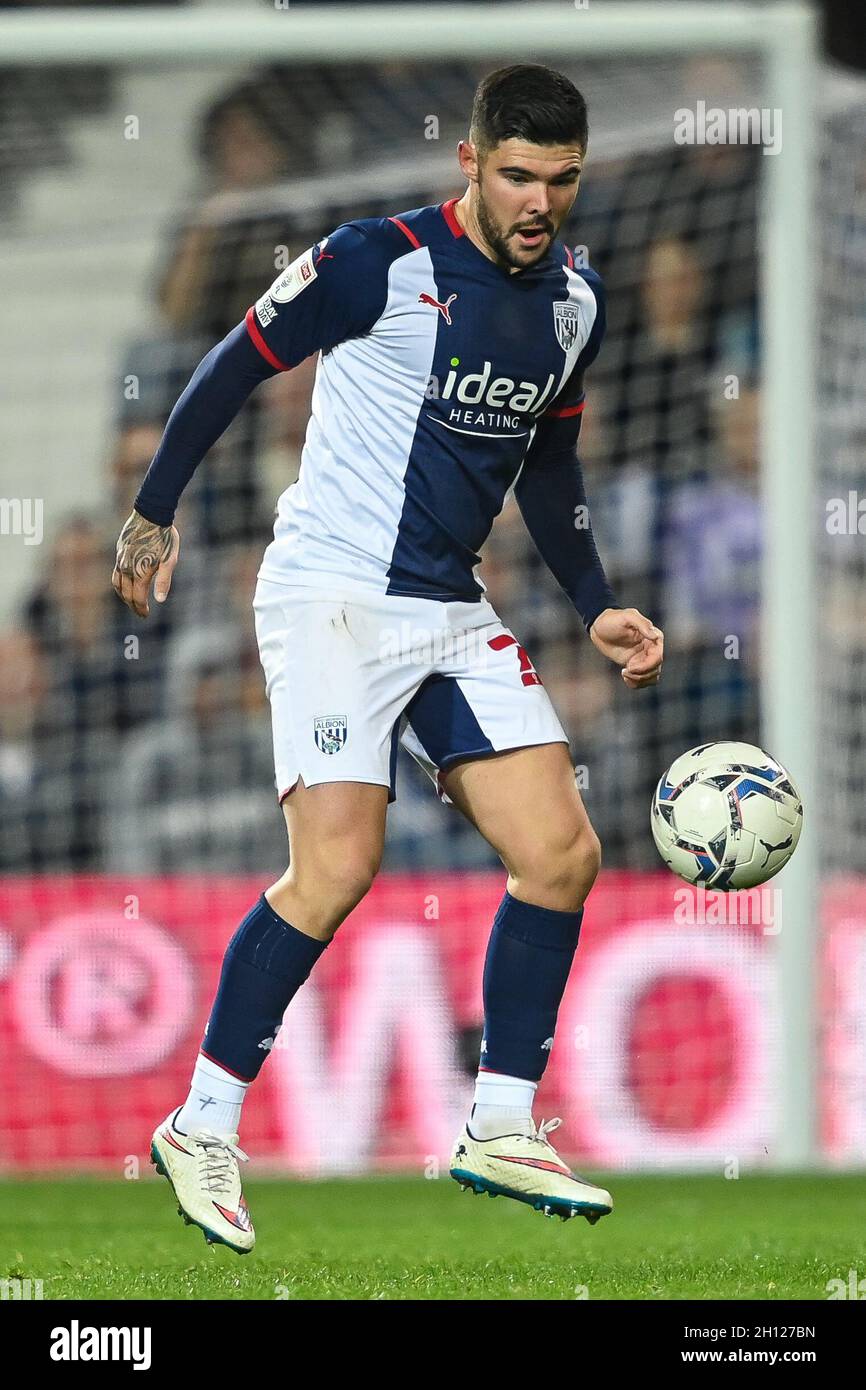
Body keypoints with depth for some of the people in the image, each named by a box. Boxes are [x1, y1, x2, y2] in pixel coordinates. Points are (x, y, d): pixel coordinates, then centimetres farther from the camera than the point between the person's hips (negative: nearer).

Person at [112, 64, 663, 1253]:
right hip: (334, 597, -7)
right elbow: (237, 365, -2)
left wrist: (596, 608, 16)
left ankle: (499, 1132, 10)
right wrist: (155, 512, 3)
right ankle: (202, 1131, -6)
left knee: (562, 855, -2)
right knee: (338, 866, -18)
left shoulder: (573, 299, 8)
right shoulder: (381, 263, -13)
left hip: (453, 616, 7)